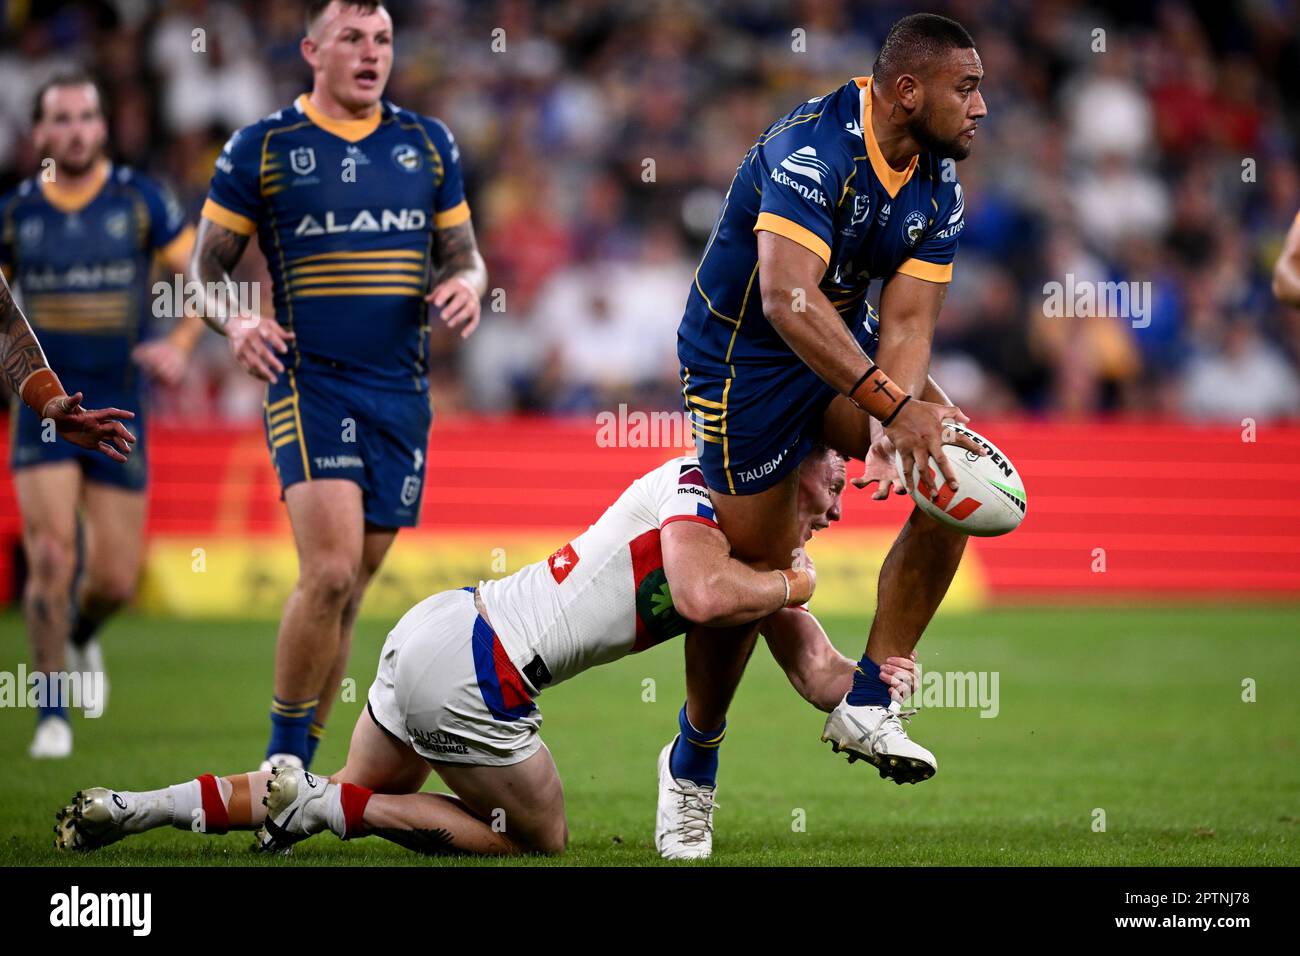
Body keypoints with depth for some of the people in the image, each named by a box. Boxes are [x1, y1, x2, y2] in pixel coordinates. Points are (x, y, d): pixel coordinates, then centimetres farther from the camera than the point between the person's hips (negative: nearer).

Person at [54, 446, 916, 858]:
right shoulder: (698, 487, -11)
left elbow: (816, 673, 17)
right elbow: (703, 594, -32)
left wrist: (875, 681, -4)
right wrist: (793, 587, -14)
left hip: (432, 632, 9)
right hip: (469, 670, -9)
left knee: (360, 795, 23)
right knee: (541, 837, 7)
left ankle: (133, 808, 14)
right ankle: (321, 802, -3)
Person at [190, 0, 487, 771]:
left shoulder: (429, 145, 11)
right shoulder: (262, 149, 0)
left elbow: (463, 253, 18)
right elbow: (208, 263, 5)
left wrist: (467, 286, -5)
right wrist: (236, 321, -15)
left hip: (402, 393, 4)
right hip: (309, 384, -4)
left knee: (351, 588, 7)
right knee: (330, 572, -19)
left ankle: (298, 771, 17)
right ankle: (283, 757, -5)